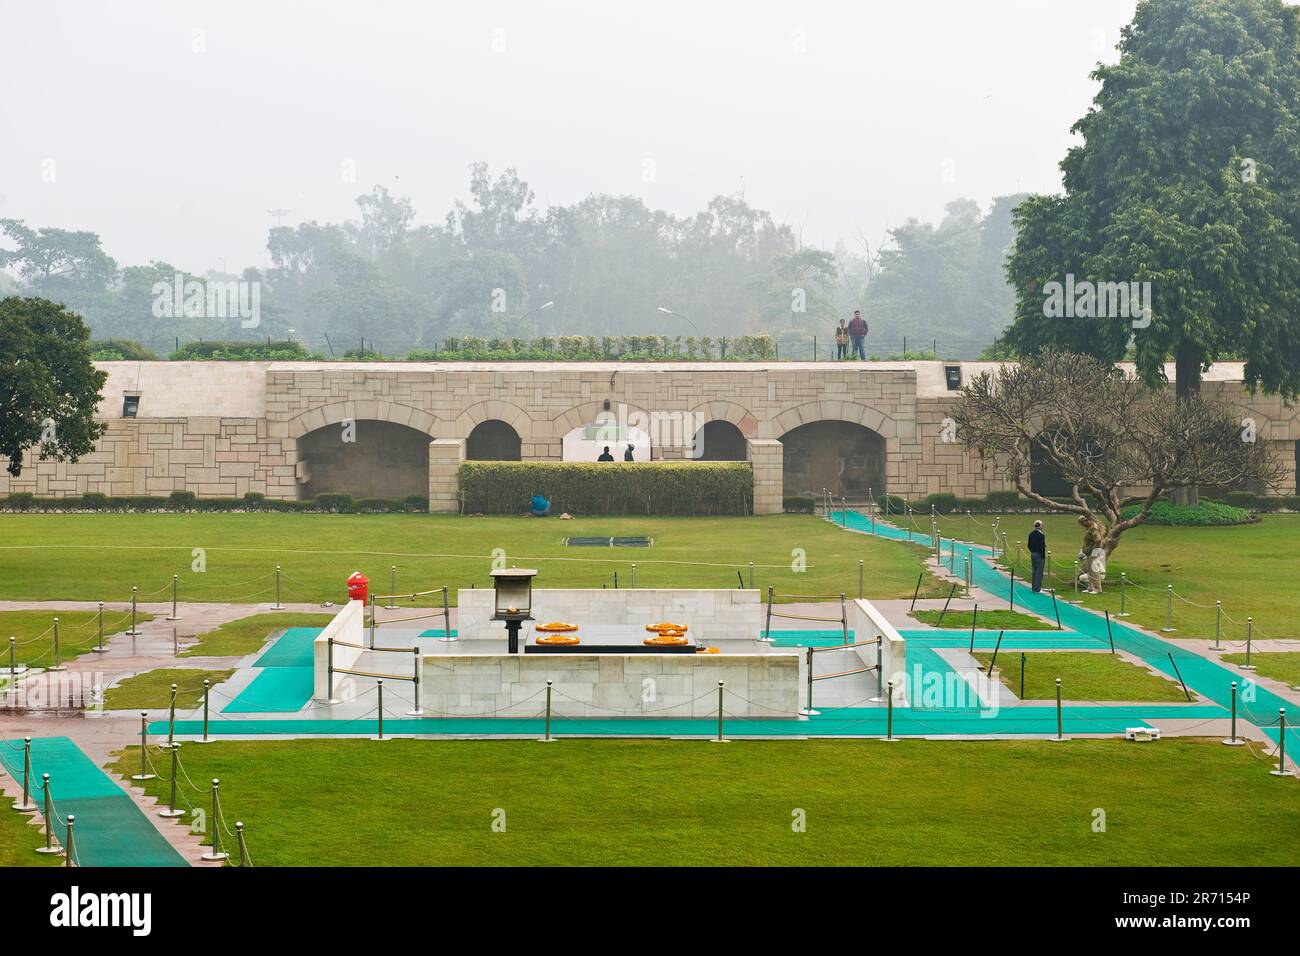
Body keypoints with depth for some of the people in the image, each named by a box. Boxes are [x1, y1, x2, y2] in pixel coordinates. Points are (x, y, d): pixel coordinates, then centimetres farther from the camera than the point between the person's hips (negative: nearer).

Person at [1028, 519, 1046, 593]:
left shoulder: (1031, 534, 6)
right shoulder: (1041, 535, -17)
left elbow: (1029, 545, 11)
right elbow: (1042, 547, -19)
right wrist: (1044, 557, -13)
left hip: (1033, 554, 8)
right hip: (1039, 554, -8)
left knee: (1034, 571, 16)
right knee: (1039, 572, -3)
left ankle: (1034, 587, 22)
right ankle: (1037, 589, -2)